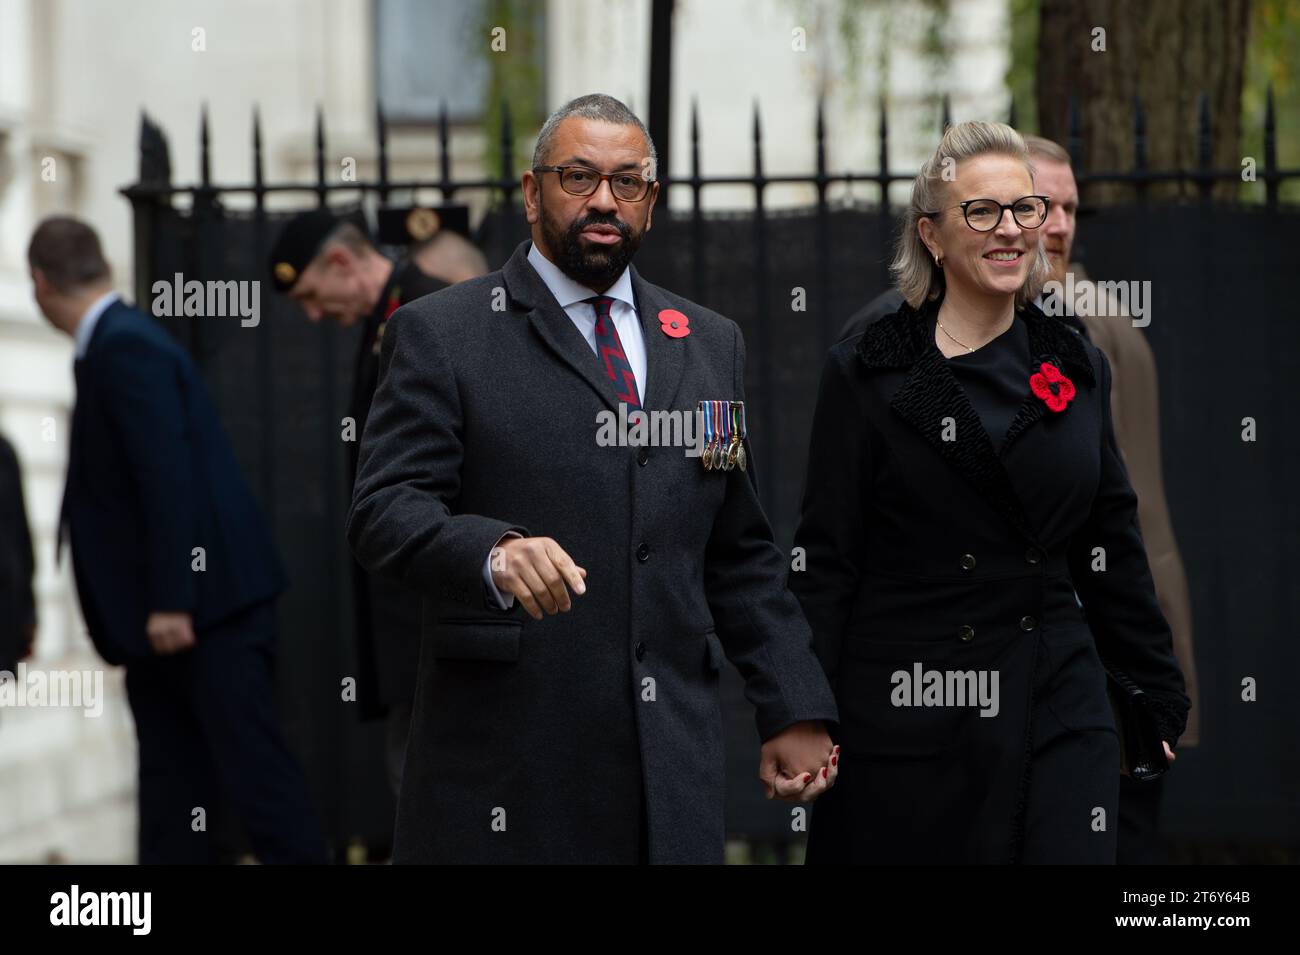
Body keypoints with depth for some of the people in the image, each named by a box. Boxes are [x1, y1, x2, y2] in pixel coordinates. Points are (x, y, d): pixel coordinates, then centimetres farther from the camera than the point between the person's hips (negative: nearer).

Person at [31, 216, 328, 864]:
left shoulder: (125, 349, -15)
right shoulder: (118, 342, 16)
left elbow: (169, 477, -22)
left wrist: (170, 602, -23)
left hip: (210, 603, -10)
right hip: (167, 614, 10)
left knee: (251, 763, -8)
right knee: (171, 785, 10)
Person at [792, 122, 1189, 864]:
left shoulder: (1078, 370, 11)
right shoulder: (865, 374, -1)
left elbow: (1113, 550, 15)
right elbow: (826, 563, -2)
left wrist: (1163, 702, 14)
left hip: (1060, 718, 3)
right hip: (904, 719, -3)